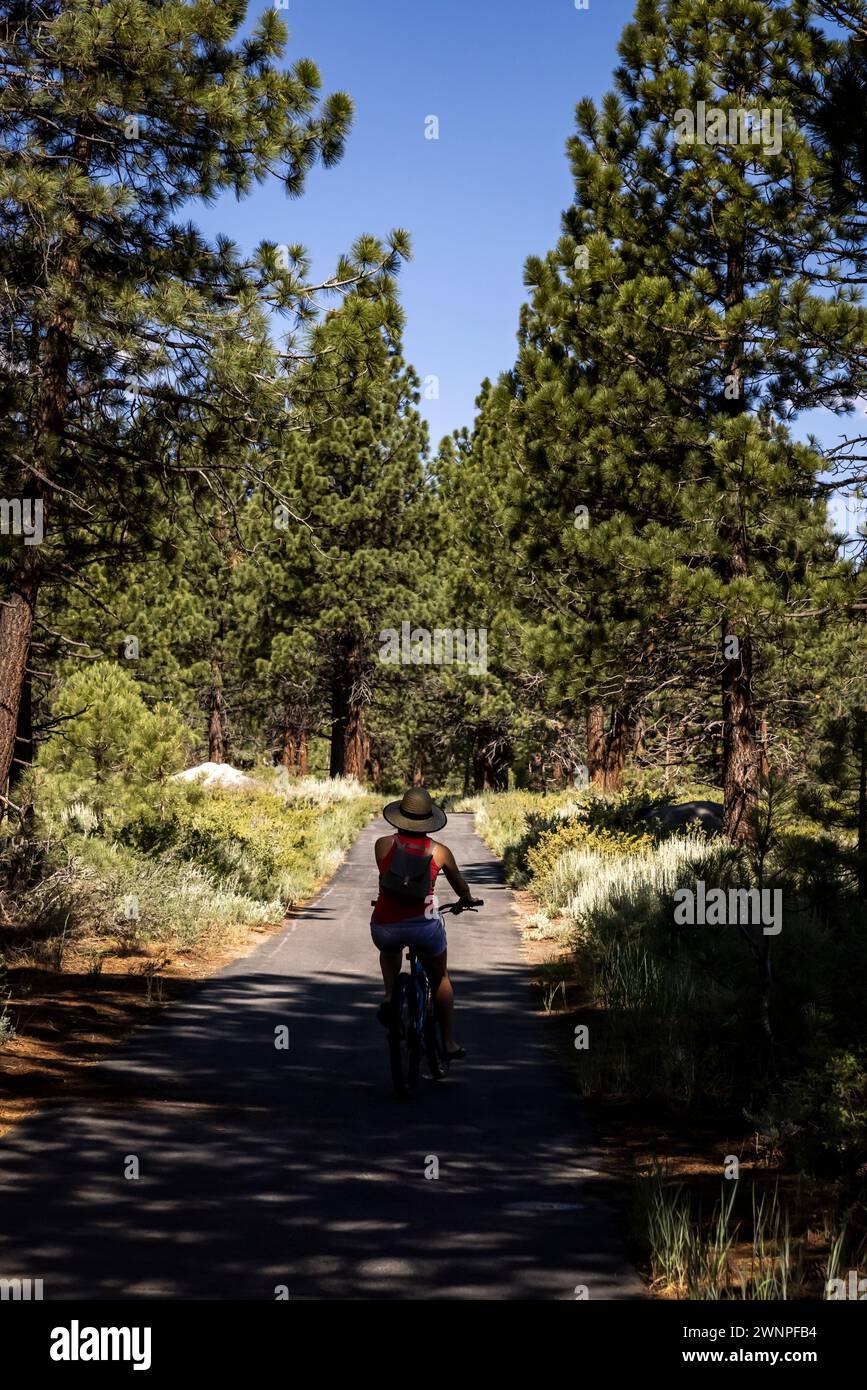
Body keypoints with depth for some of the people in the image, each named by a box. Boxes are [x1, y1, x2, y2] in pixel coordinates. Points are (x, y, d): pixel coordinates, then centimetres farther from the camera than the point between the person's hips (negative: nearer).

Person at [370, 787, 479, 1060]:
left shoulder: (383, 844, 2)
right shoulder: (440, 851, 3)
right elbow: (460, 885, 20)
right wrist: (468, 900, 42)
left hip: (385, 927, 1)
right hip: (425, 926, -1)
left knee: (390, 952, 37)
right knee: (441, 979, 24)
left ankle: (389, 994, 12)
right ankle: (449, 1042, 25)